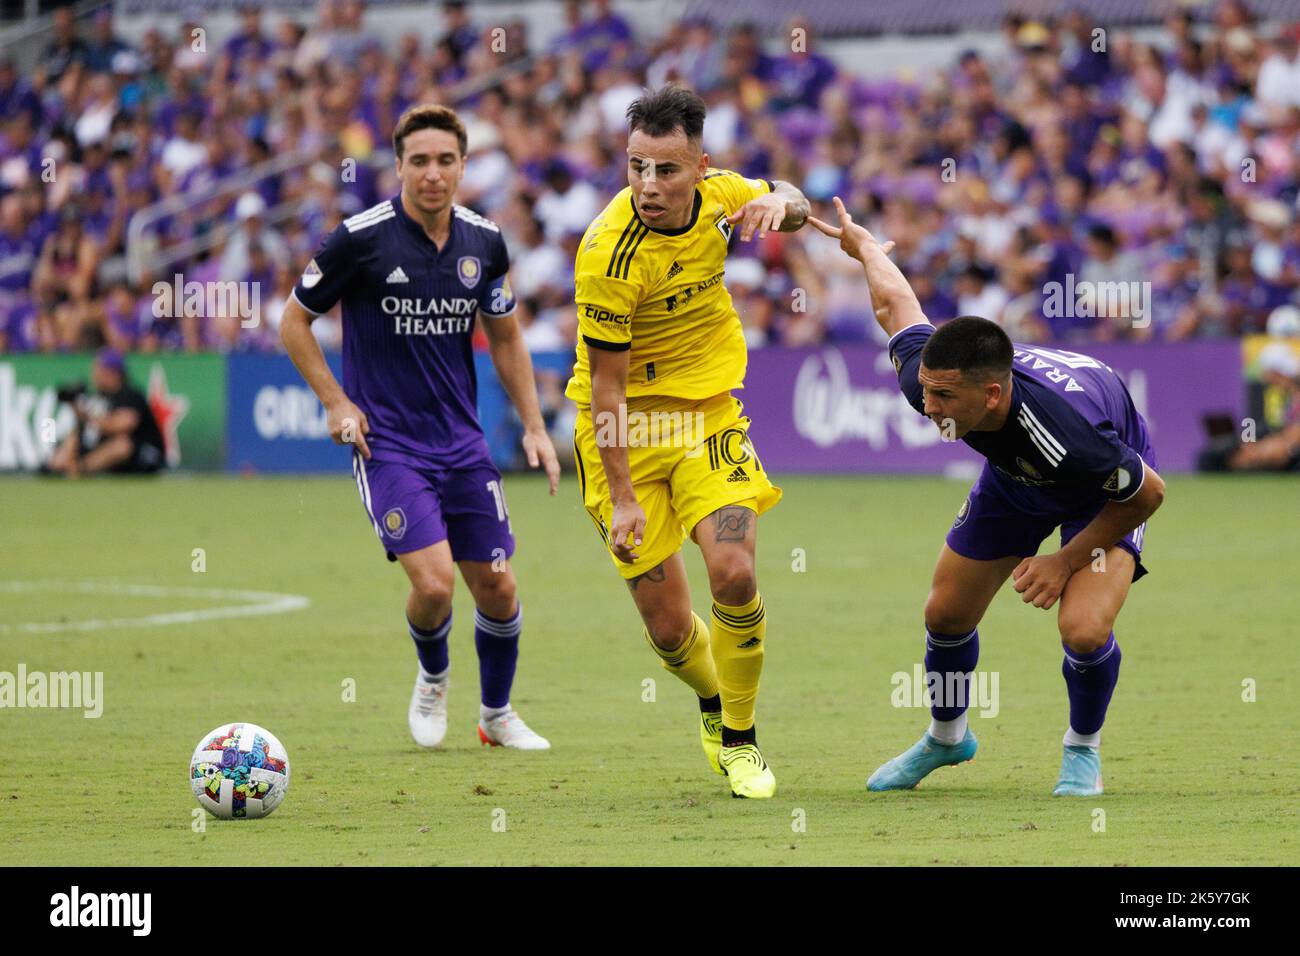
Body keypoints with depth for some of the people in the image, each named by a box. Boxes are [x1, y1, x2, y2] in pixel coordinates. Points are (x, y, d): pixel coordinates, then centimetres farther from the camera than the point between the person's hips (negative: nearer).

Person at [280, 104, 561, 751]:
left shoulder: (484, 241, 1)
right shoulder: (361, 238, -13)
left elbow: (504, 335, 15)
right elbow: (294, 322, -2)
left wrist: (533, 425, 10)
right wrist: (336, 402, -9)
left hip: (463, 442, 4)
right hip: (387, 445, -4)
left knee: (496, 586, 4)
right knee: (433, 583, -17)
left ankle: (497, 715, 27)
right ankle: (432, 678, 16)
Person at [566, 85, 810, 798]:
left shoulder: (717, 195, -8)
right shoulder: (610, 253, -24)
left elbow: (794, 205, 15)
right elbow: (605, 384, -19)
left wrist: (778, 203, -11)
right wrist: (621, 498, -21)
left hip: (708, 413, 3)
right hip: (626, 427, -3)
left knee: (733, 572, -18)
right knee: (667, 625, -2)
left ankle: (739, 738, 3)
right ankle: (714, 701, 33)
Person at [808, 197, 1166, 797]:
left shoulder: (1066, 434, -47)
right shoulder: (927, 380, -33)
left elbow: (1148, 492, -28)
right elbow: (896, 303, -11)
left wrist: (1067, 559, -23)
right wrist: (862, 244, 10)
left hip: (1108, 489, -5)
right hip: (1014, 478, 5)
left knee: (1084, 631, -24)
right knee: (946, 616, 7)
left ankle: (1082, 748, 8)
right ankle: (946, 736, 38)